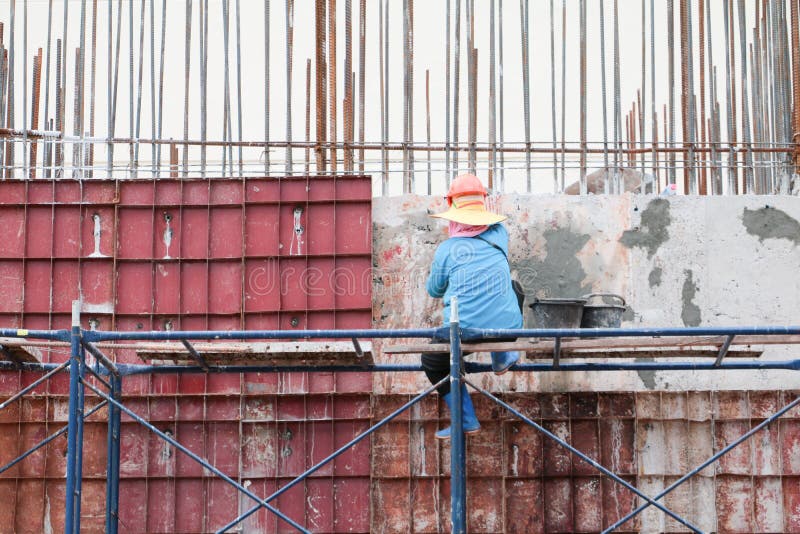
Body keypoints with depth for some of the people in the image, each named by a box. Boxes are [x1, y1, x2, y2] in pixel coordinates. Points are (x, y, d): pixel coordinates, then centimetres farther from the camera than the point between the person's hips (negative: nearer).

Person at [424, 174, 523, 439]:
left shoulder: (447, 248, -4)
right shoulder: (500, 234, 4)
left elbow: (433, 291, 14)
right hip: (506, 327, 3)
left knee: (432, 363, 25)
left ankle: (466, 421, 15)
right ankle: (501, 359, 39)